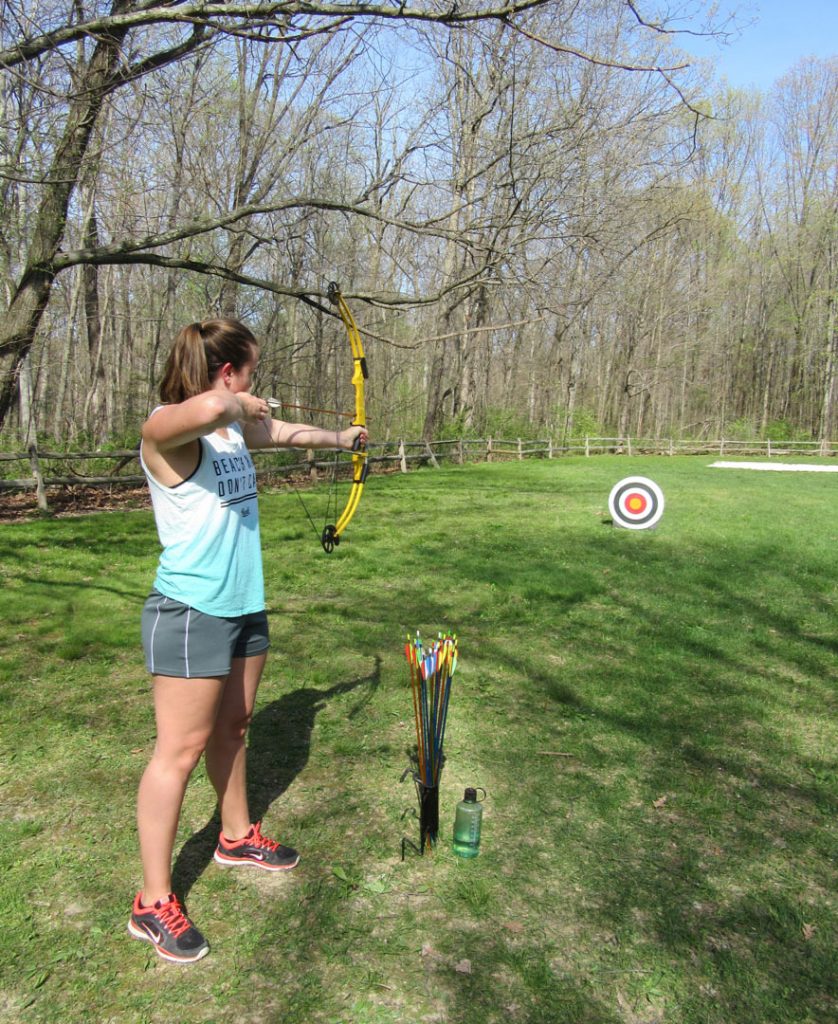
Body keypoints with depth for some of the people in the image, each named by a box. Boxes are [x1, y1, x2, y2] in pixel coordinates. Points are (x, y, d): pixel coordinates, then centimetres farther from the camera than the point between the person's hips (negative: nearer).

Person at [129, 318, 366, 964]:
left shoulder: (235, 427, 8)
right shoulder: (165, 428, -19)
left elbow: (289, 435, 27)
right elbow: (204, 410, -43)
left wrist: (343, 437, 42)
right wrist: (236, 404, -20)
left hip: (244, 607, 9)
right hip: (190, 613, -8)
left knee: (233, 727, 22)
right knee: (181, 750, 0)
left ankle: (237, 837, 43)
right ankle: (154, 902, 15)